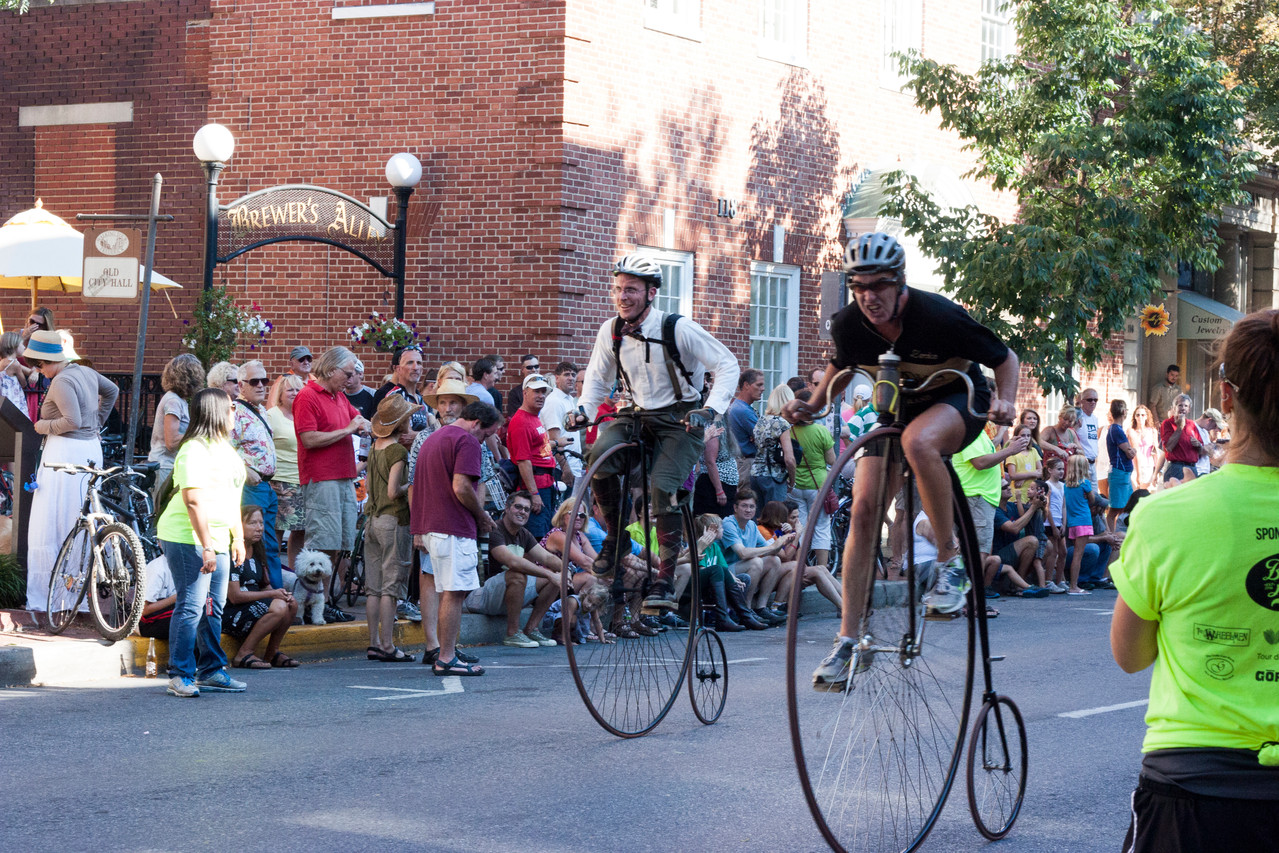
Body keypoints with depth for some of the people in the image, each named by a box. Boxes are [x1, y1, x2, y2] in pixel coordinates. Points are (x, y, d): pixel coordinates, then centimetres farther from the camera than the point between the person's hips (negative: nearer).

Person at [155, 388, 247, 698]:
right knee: (191, 607, -10)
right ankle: (180, 676, -7)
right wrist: (206, 546, -24)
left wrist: (238, 537, 22)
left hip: (217, 540, 9)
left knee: (213, 608, 12)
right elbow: (194, 500, -22)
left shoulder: (225, 448, 15)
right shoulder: (194, 451, -16)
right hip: (188, 538, -9)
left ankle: (211, 672, 20)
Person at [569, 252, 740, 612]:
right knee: (600, 455, -25)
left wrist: (710, 410, -28)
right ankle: (616, 537, -4)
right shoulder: (611, 331, -5)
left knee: (664, 488, -22)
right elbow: (597, 377, 12)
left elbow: (727, 366, -15)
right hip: (639, 417, 4)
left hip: (680, 420, -4)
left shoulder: (677, 329, -19)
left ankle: (666, 579, -13)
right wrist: (584, 409, -7)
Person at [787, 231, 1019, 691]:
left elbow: (1005, 359, -13)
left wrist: (1005, 400, -32)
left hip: (958, 401, -4)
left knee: (918, 441, -39)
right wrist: (812, 404, -8)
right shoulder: (848, 325, -17)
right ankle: (848, 640, -6)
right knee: (863, 509, -11)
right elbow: (841, 367, 9)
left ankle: (950, 560, -21)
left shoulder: (939, 316, -29)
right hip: (896, 408, 4)